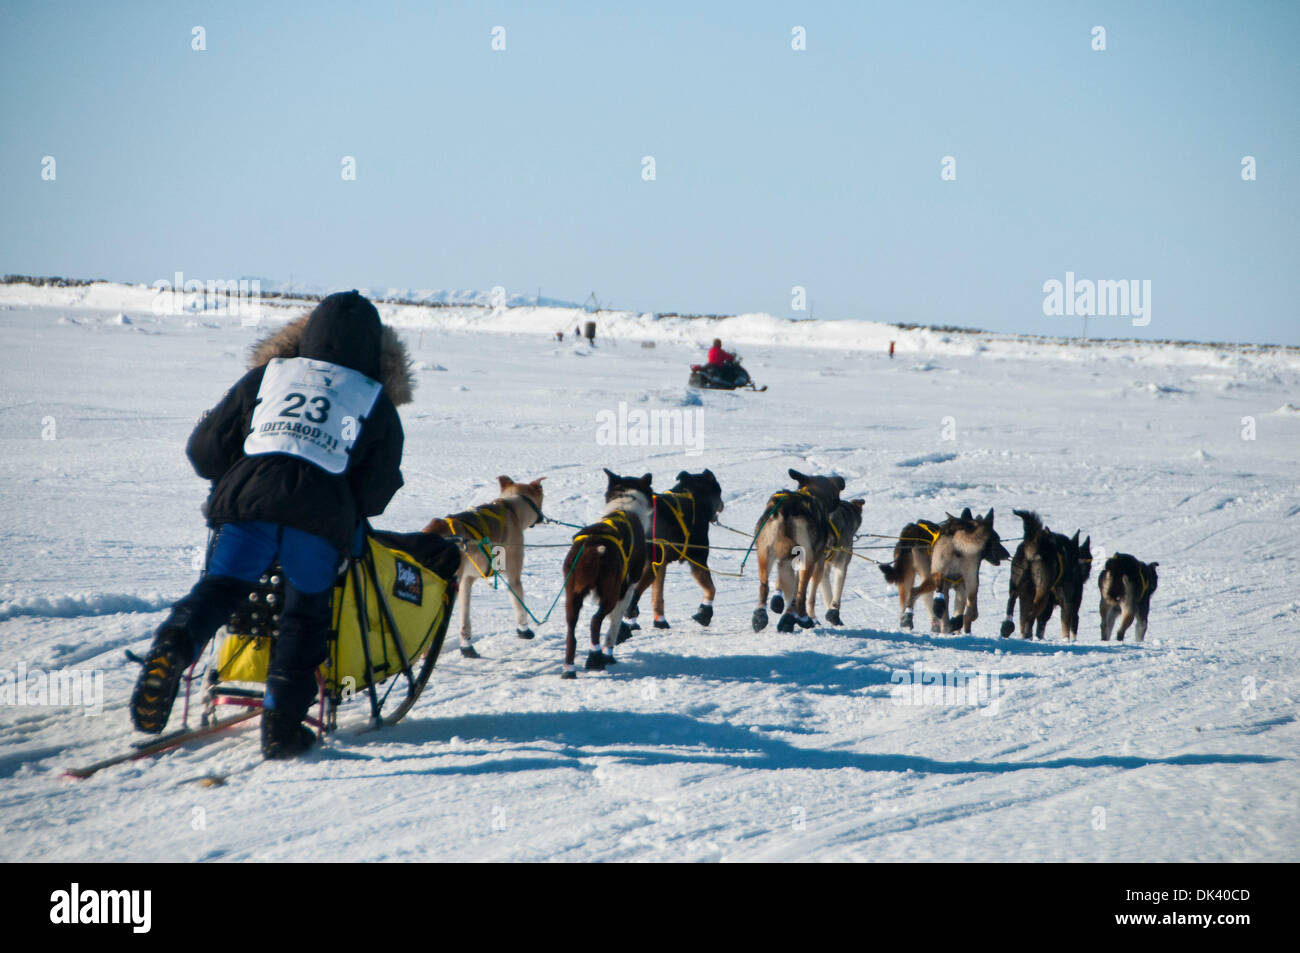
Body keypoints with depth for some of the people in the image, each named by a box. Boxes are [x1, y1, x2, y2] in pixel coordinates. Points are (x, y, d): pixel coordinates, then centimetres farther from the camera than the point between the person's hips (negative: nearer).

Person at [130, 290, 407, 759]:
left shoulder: (266, 375, 23)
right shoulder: (377, 402, 20)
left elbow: (205, 448, 21)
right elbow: (376, 492, 15)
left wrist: (232, 484, 39)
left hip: (248, 497, 1)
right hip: (322, 514, -1)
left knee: (218, 588, 1)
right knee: (305, 614, 11)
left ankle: (174, 645, -30)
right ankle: (282, 722, 1)